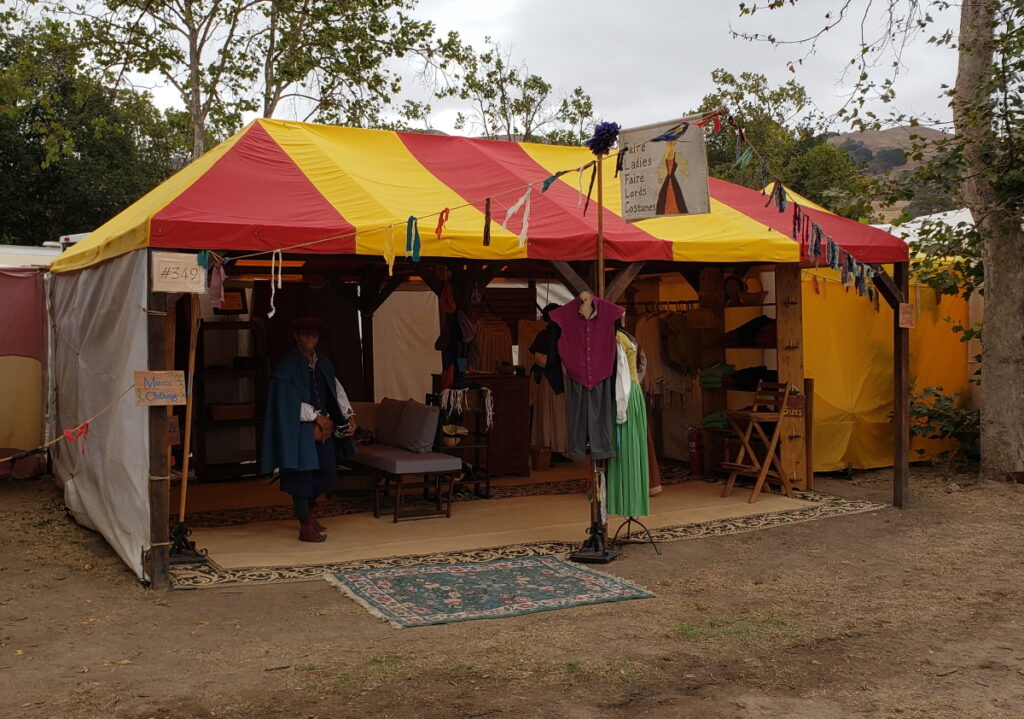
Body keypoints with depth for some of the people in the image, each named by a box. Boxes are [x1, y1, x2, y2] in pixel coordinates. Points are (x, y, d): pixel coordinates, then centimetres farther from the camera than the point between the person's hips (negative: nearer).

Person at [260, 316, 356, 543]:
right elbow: (289, 402, -14)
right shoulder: (288, 366, -9)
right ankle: (305, 526, 2)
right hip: (299, 430, -7)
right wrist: (316, 417, -14)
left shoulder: (324, 364, 12)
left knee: (325, 471, 10)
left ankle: (308, 513, 32)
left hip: (324, 426, 7)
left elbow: (337, 390, 11)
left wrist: (349, 414, -2)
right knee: (302, 472, -4)